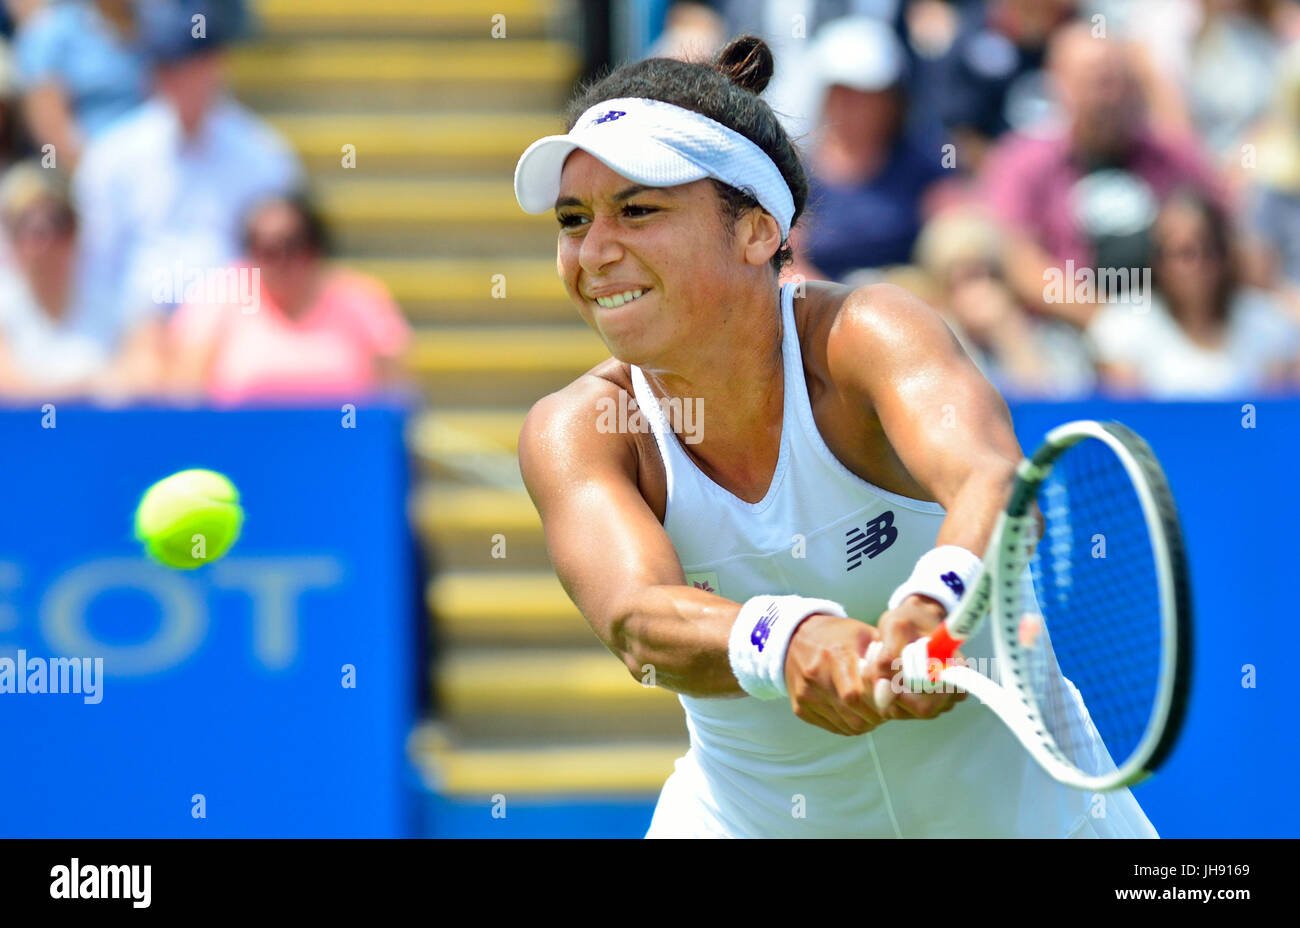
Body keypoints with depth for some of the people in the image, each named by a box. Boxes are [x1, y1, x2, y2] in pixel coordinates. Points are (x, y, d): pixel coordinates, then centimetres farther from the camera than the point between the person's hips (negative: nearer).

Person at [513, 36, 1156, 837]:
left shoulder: (868, 336, -23)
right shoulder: (575, 432, -16)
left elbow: (994, 482, -44)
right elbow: (636, 617, -35)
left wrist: (934, 604, -66)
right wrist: (784, 642, -57)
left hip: (1008, 800, -2)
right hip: (749, 819, 2)